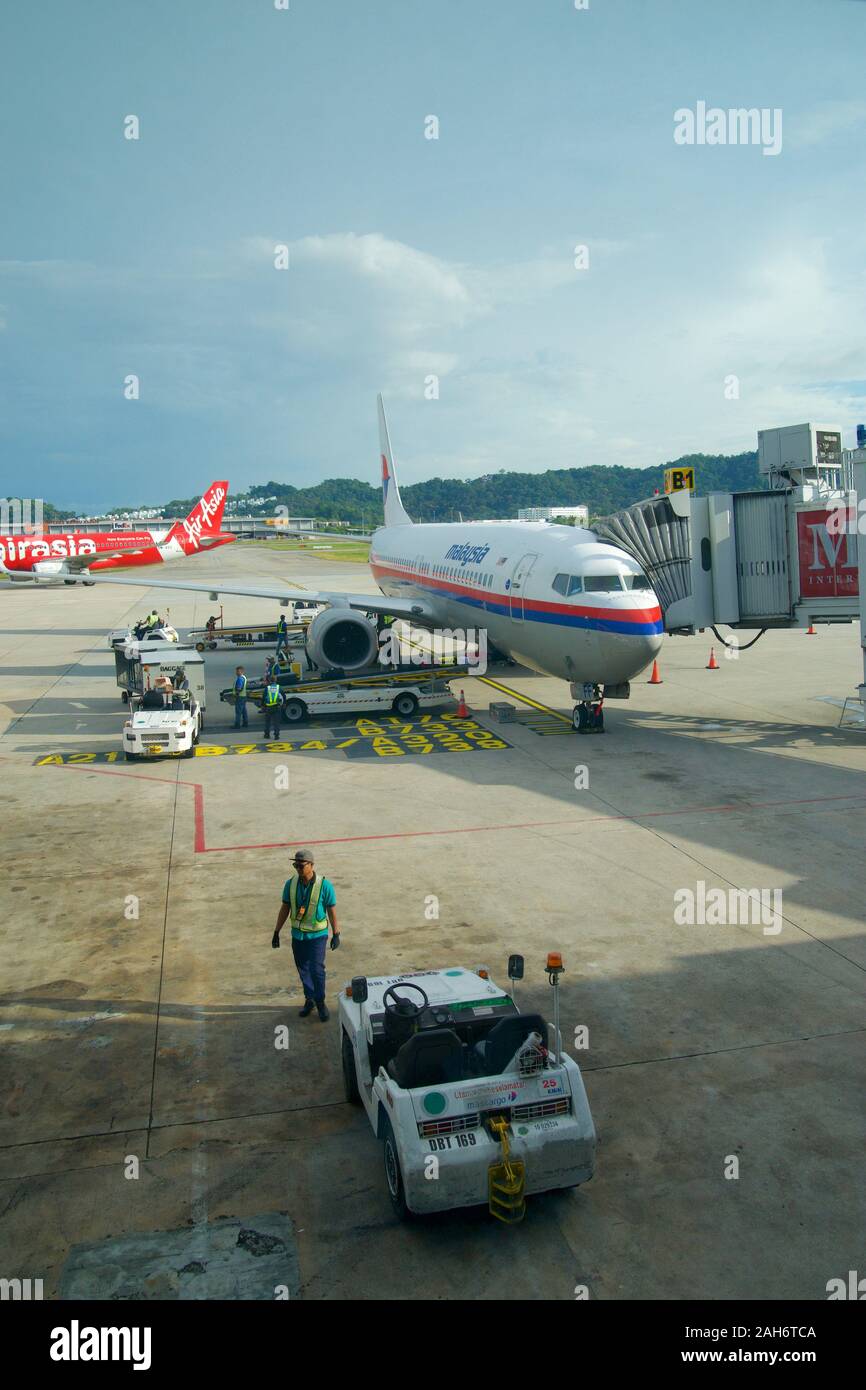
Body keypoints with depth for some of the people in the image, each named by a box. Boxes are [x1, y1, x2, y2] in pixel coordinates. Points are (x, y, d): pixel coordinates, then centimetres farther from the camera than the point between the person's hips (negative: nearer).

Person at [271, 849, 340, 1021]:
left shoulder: (324, 885, -16)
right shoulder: (291, 884, -6)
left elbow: (332, 911, -8)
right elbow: (284, 908, 3)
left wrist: (336, 934, -4)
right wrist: (276, 932, 5)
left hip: (317, 935, -4)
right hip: (297, 934, 4)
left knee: (316, 969, -9)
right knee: (303, 969, 13)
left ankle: (320, 1002, 11)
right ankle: (309, 1000, 30)